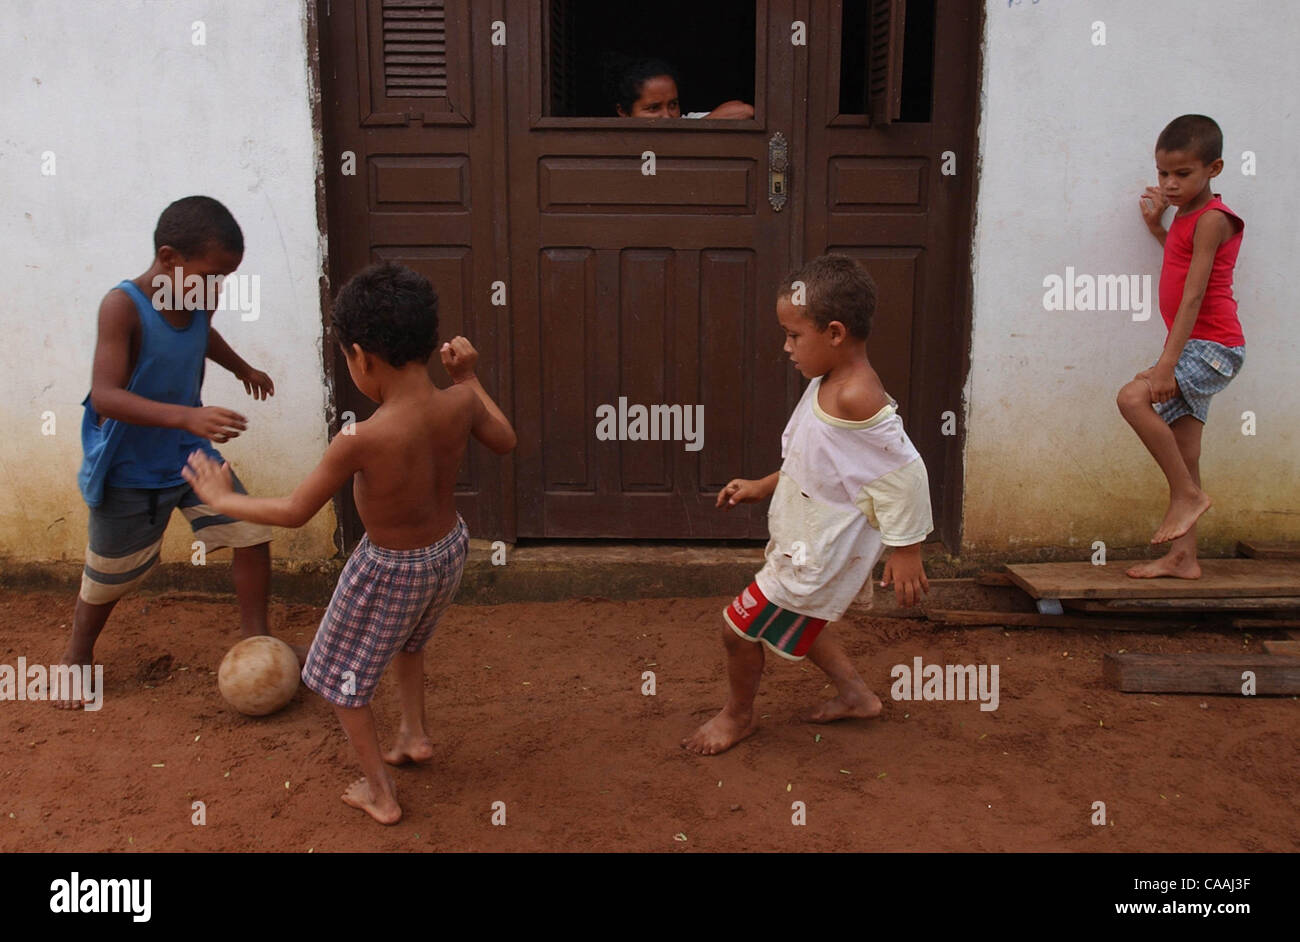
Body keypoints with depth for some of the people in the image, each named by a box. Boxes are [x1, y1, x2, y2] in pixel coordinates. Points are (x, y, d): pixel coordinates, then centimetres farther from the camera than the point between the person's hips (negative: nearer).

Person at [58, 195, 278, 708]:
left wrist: (243, 369, 36)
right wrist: (188, 416, -48)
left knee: (253, 536, -2)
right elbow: (104, 396, -37)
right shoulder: (122, 305, -27)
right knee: (110, 575, 13)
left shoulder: (197, 301, -8)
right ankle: (78, 652, 42)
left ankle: (255, 640, 16)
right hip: (130, 471, -5)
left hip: (190, 455, 5)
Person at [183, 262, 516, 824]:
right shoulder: (460, 404, -19)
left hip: (390, 571, -6)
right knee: (406, 638, 37)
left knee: (341, 674, 19)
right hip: (449, 550, 6)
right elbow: (505, 441, 3)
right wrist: (468, 378, 12)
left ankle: (380, 794, 30)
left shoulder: (361, 440, -33)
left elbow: (294, 513, -21)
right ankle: (414, 734, 47)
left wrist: (221, 498, -5)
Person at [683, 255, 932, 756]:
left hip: (819, 554, -10)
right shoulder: (828, 384, 1)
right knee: (795, 620, 30)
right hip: (804, 540, 10)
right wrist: (764, 486, 14)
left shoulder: (856, 399, -30)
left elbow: (904, 472, -29)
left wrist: (905, 549, -24)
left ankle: (738, 715, 29)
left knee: (740, 627, 3)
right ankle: (855, 694, 46)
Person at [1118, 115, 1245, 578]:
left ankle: (1189, 494, -16)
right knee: (1184, 459, 7)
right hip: (1193, 349, 9)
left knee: (1133, 397, -27)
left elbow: (1193, 296, -20)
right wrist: (1156, 225, 23)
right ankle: (1182, 557, 11)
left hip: (1213, 346, -9)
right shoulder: (1186, 217, 15)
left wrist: (1166, 363, -26)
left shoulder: (1211, 220, -12)